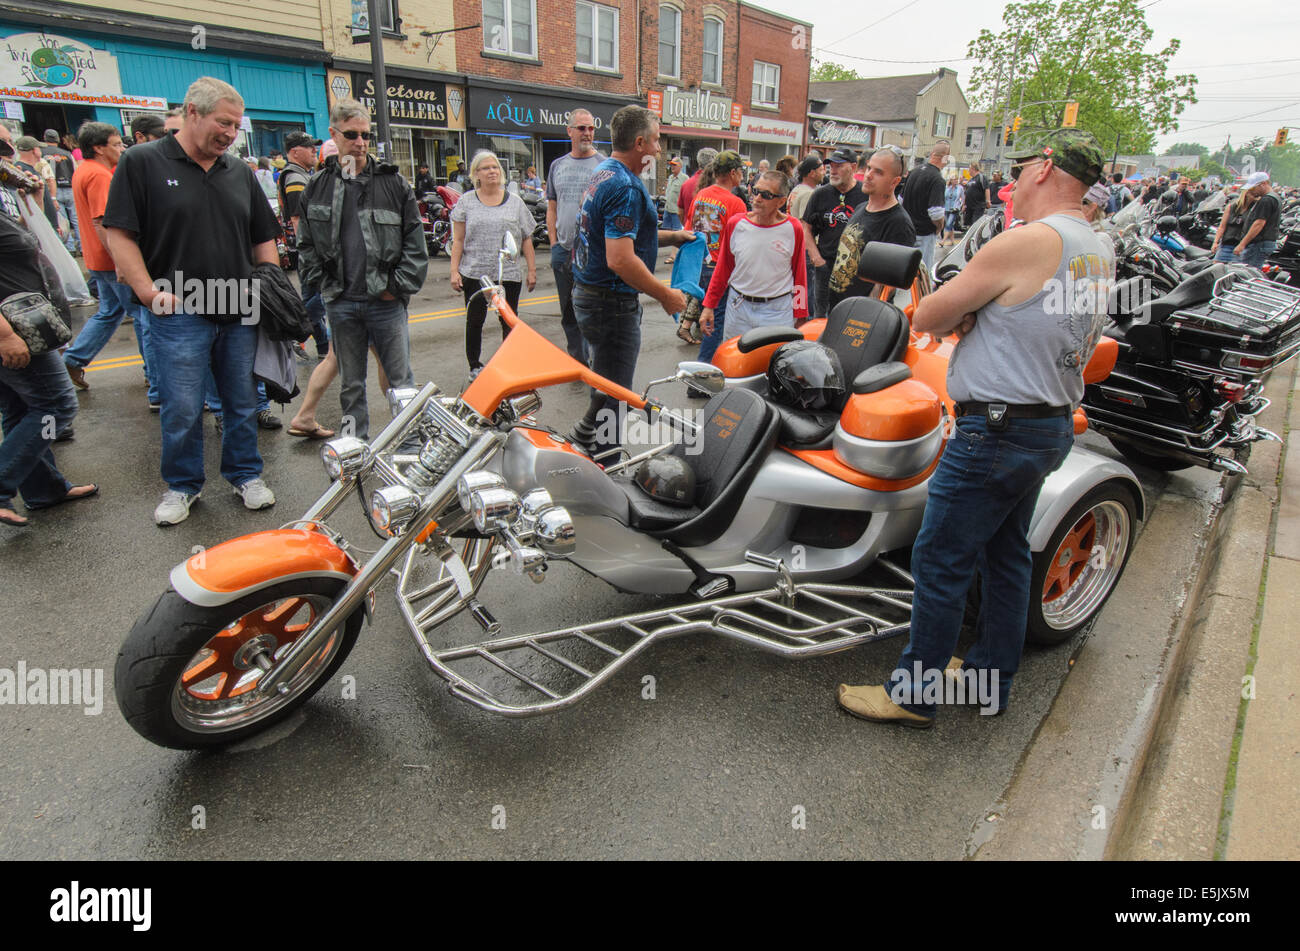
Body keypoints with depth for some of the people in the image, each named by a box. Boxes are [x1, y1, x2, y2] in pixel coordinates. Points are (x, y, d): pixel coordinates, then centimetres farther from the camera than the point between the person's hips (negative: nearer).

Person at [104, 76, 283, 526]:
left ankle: (246, 474, 26)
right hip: (180, 313, -4)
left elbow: (264, 237, 18)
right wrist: (149, 292, -13)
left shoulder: (241, 172, 13)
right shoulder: (142, 162, -1)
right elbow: (120, 233, -4)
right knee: (182, 410, 1)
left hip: (241, 312, 4)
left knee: (243, 403, 10)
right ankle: (182, 485, 19)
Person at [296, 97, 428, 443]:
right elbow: (305, 245, 11)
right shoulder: (316, 188, 8)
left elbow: (414, 239, 0)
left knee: (401, 380, 3)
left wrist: (399, 285, -7)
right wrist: (324, 284, 0)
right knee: (351, 385, 12)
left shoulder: (393, 182, 2)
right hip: (341, 304, 3)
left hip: (386, 301, -2)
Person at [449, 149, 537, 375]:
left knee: (509, 322, 1)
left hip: (509, 274, 0)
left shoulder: (515, 202, 8)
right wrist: (454, 271, -2)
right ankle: (474, 365, 20)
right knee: (474, 321, 6)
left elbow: (526, 239, 9)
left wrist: (532, 270, 4)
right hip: (474, 273, 0)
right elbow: (458, 240, 6)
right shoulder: (466, 202, 6)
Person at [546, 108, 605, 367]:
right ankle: (577, 360, 23)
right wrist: (554, 243, 8)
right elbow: (552, 207, 17)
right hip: (563, 249, 5)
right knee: (569, 311, 12)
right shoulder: (557, 165, 13)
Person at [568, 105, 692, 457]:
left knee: (606, 388, 21)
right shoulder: (626, 187, -19)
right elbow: (620, 259, -27)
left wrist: (671, 236, 23)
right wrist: (666, 294, -18)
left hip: (587, 293, 10)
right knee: (613, 397, -3)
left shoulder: (602, 173, 14)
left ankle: (584, 437, 32)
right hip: (612, 302, -10)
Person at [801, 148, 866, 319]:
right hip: (825, 265, 2)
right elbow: (807, 229, 11)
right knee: (822, 312, 9)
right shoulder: (821, 194, 6)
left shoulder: (866, 195, -1)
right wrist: (817, 259, 0)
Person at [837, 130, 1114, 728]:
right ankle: (993, 675, 35)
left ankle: (913, 695, 13)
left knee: (940, 563, 1)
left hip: (996, 429, -9)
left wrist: (952, 315, 6)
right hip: (1054, 426, 10)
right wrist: (973, 315, 0)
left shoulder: (1027, 242, -19)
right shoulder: (1099, 252, 10)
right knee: (1006, 555, 20)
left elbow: (924, 318, -15)